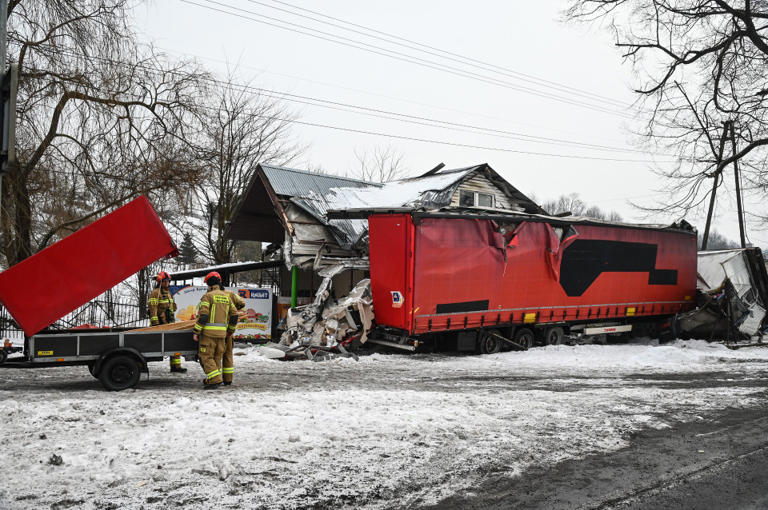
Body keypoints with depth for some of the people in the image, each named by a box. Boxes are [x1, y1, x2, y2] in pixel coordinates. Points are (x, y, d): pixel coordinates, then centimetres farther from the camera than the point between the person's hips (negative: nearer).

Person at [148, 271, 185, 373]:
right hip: (159, 324, -8)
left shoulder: (168, 293, 16)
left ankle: (176, 366, 9)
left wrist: (172, 321, 22)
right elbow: (153, 309, -17)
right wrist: (155, 324, -22)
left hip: (169, 324, 8)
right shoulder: (155, 293, -11)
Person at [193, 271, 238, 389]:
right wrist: (231, 331, 24)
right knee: (217, 356, 16)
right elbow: (234, 315, 13)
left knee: (206, 356, 0)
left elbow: (202, 316, -15)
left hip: (209, 332, -6)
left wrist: (196, 332, -10)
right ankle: (212, 379, 23)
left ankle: (215, 379, -10)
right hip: (222, 332, 6)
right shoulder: (226, 297, 12)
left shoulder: (208, 296, -7)